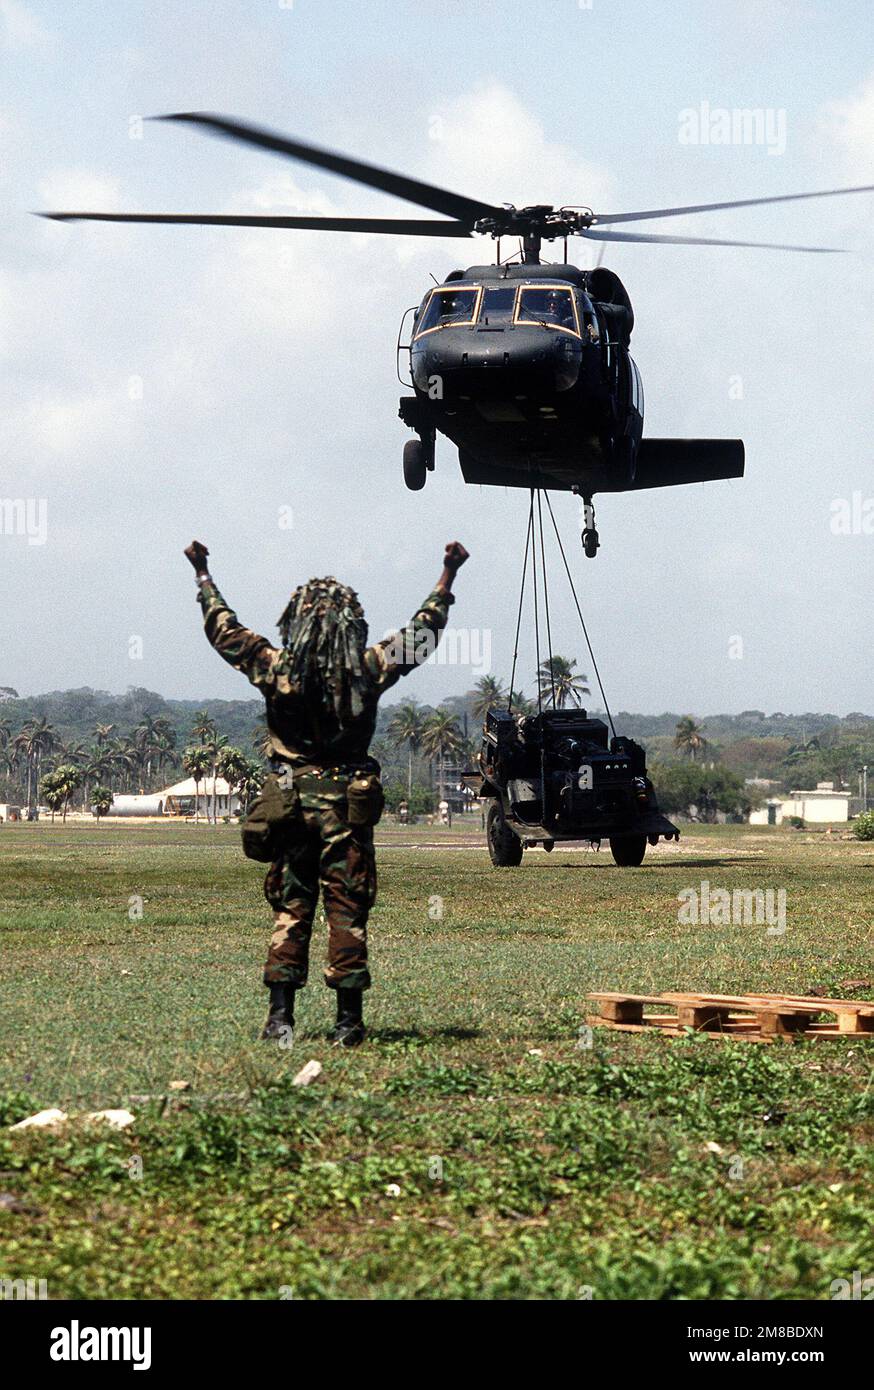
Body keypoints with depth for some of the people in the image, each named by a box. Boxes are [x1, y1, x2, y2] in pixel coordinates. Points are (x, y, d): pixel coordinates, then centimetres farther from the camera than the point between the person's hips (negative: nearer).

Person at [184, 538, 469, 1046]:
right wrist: (449, 575, 16)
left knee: (290, 907, 9)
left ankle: (281, 1016, 6)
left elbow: (223, 628, 9)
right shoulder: (368, 670, -7)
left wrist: (203, 573, 22)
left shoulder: (275, 668, -6)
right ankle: (349, 1020, 3)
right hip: (349, 801, -1)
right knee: (347, 910, 3)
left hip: (292, 797, 1)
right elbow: (423, 632, 6)